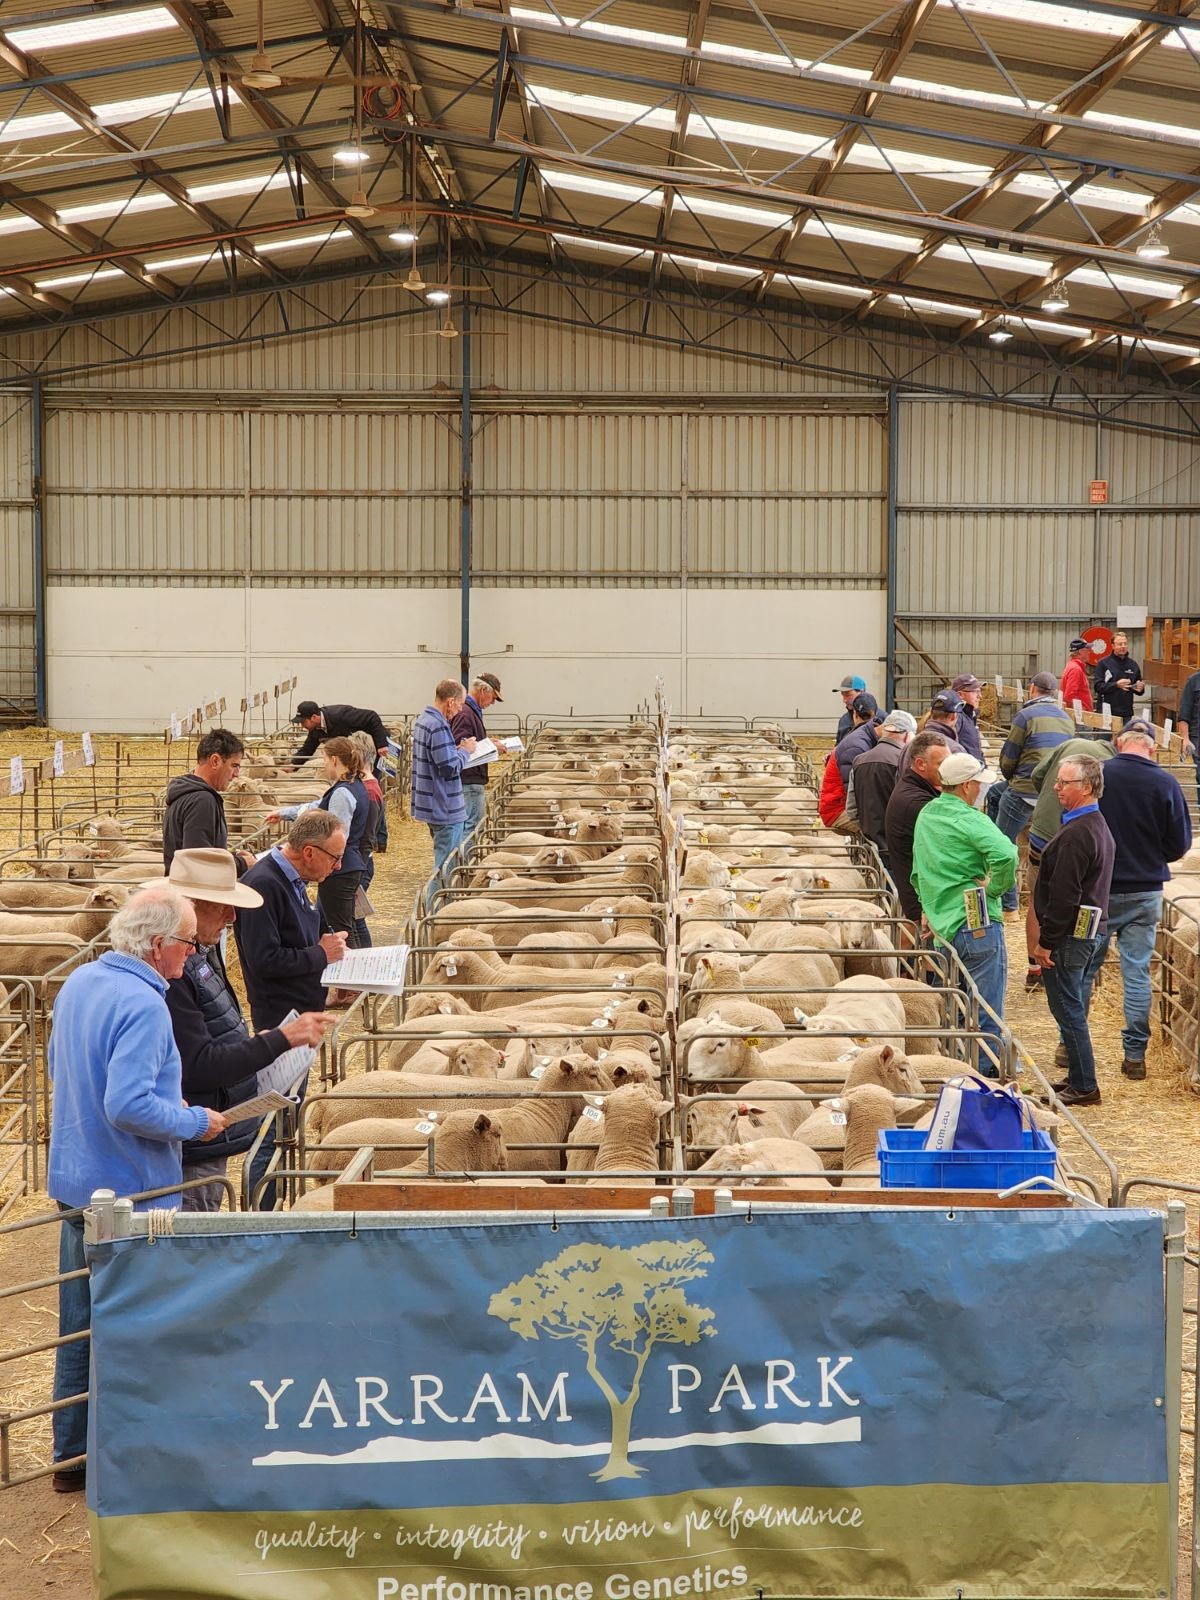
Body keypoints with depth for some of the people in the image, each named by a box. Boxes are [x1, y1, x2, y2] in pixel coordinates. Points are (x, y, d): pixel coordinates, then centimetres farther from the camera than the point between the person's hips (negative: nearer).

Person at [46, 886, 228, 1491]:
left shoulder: (78, 982, 5)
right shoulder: (141, 1005, -24)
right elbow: (129, 1106, -30)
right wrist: (194, 1121, -16)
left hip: (76, 1185, 9)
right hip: (130, 1192, -9)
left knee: (78, 1326, 16)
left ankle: (71, 1454, 26)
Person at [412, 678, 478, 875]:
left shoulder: (422, 720, 10)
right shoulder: (438, 726, -22)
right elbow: (450, 767, -24)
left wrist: (457, 749, 7)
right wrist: (465, 750, -8)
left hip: (430, 804, 10)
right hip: (445, 807, -10)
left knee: (442, 860, 21)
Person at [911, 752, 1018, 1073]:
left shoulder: (925, 815, 15)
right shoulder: (969, 820, -12)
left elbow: (917, 873, 24)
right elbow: (1005, 855, -30)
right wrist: (994, 886, -14)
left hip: (942, 926, 8)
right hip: (978, 923, -8)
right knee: (988, 1010, -3)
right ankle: (987, 1073, -2)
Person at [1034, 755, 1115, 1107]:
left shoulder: (1076, 834, -22)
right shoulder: (1099, 827, 11)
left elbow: (1064, 896, -24)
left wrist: (1047, 941, -18)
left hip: (1072, 936, -10)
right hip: (1095, 932, 10)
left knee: (1069, 1012, -1)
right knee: (1076, 1010, 18)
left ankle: (1084, 1086, 5)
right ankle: (1079, 1078, 27)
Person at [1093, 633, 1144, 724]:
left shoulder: (1133, 664, 13)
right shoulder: (1104, 663, -1)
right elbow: (1098, 686, -10)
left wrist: (1140, 689, -1)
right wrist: (1116, 685, -23)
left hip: (1127, 713, 5)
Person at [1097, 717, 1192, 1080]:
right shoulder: (1165, 784, -9)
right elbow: (1180, 844, -2)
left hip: (1098, 890, -1)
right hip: (1146, 893, 1)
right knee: (1137, 972, 8)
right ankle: (1135, 1054, 11)